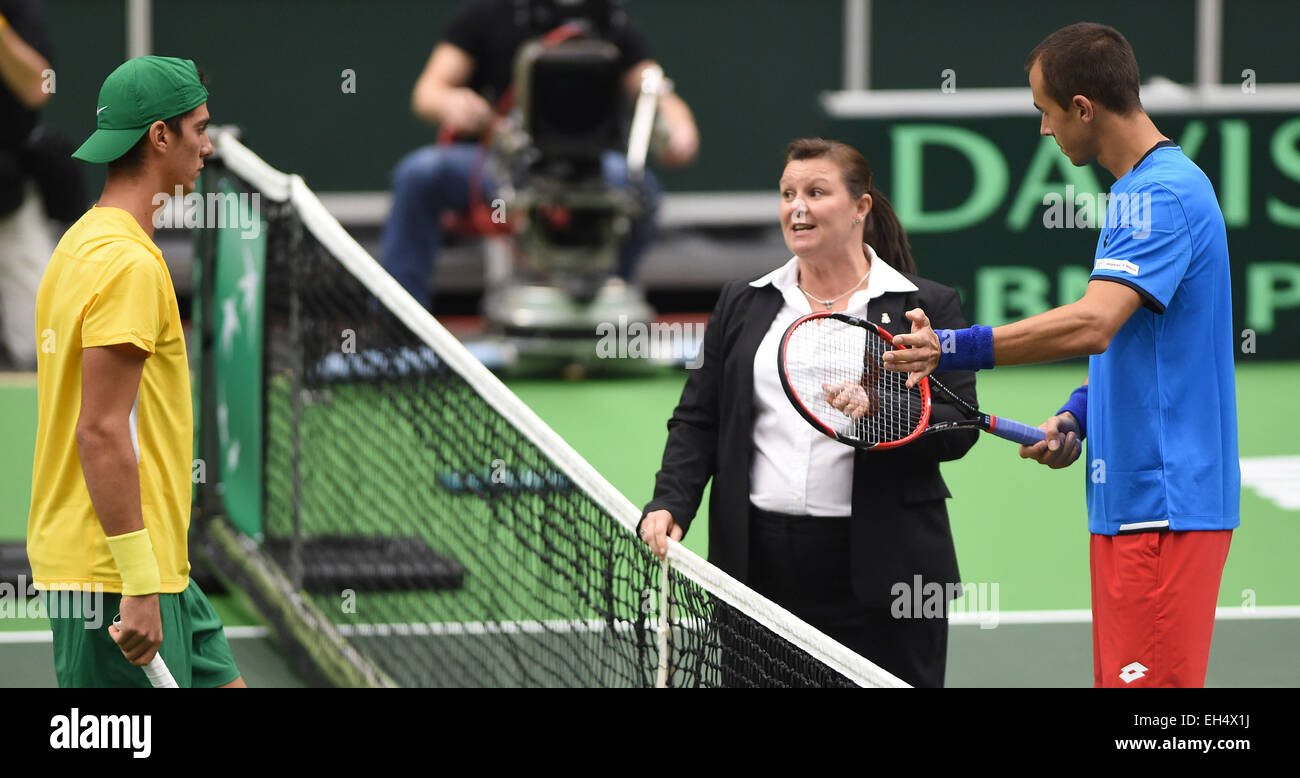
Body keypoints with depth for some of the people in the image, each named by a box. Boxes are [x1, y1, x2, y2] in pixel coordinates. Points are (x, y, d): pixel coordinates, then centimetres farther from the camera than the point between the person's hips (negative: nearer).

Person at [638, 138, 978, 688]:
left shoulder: (926, 307, 4)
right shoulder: (742, 306, 15)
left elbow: (957, 427, -3)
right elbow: (697, 421, 13)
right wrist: (670, 504, -2)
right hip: (762, 568, 3)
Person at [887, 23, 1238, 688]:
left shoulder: (1162, 195, -17)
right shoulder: (1139, 189, 17)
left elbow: (1092, 325, -31)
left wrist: (952, 348, -35)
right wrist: (1078, 415, 10)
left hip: (1165, 502, -11)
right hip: (1129, 502, 11)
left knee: (1148, 680, -11)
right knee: (1121, 677, 11)